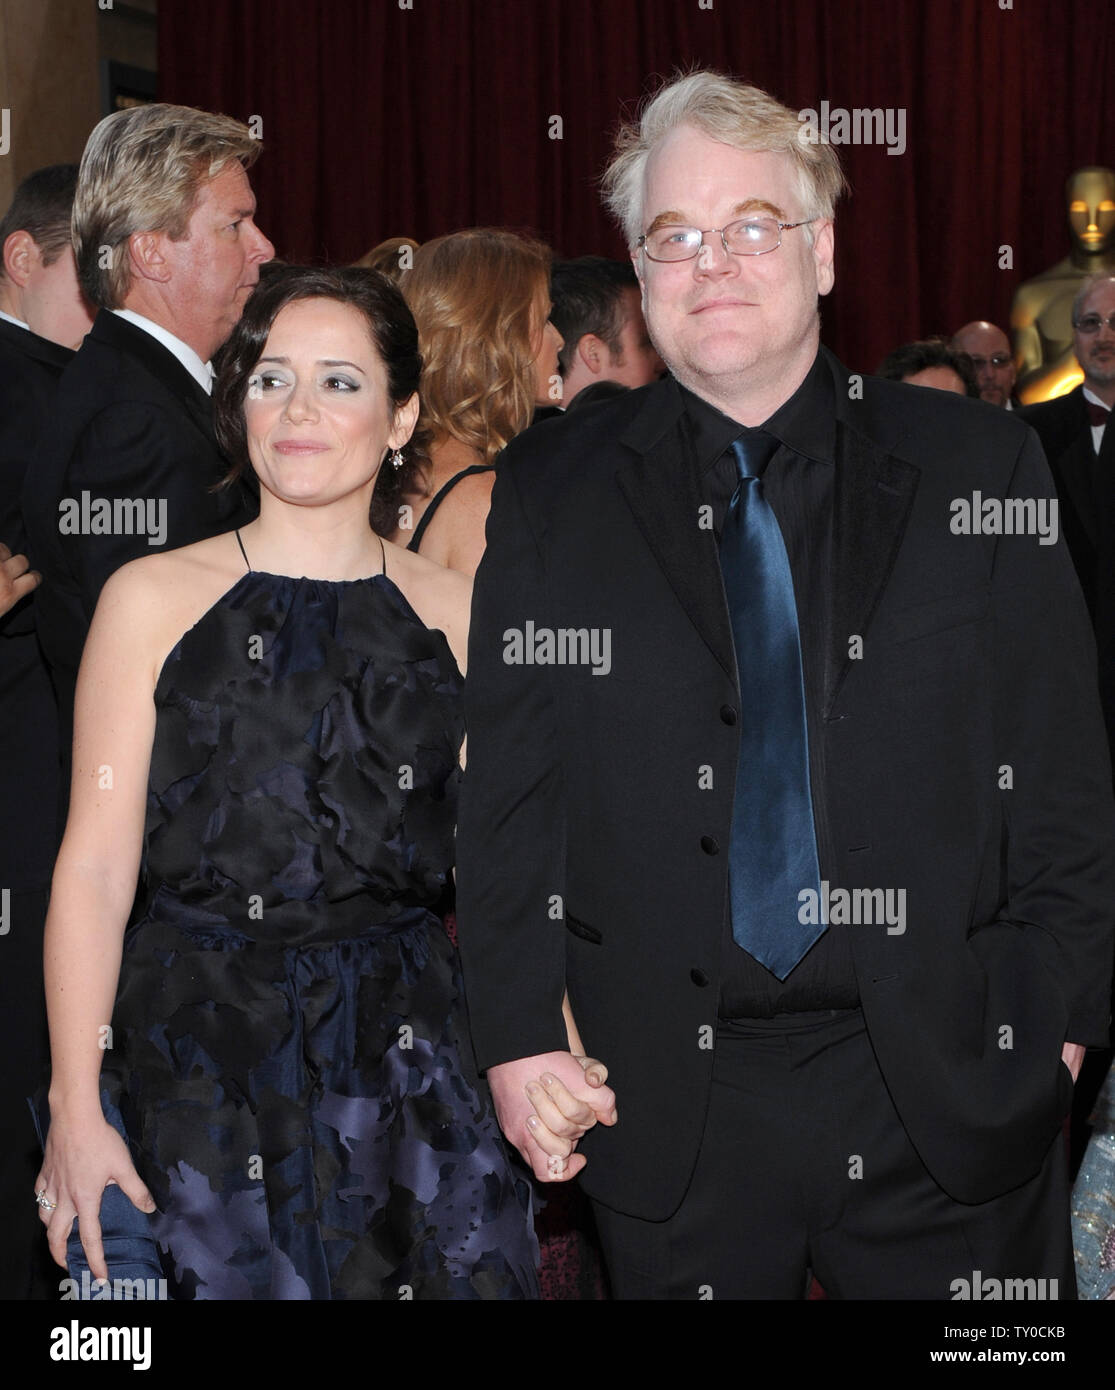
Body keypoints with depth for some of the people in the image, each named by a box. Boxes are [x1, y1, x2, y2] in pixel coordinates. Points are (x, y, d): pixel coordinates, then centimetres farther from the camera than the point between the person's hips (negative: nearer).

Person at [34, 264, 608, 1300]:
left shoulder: (458, 612, 7)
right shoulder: (153, 599, 1)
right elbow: (95, 868, -2)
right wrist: (75, 1109, -8)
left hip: (407, 1047, 2)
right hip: (198, 1053, -2)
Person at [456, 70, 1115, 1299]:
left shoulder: (976, 468, 3)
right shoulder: (552, 495, 4)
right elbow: (506, 795, 4)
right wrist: (519, 1038, -2)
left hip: (950, 1086, 0)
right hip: (673, 1106, 0)